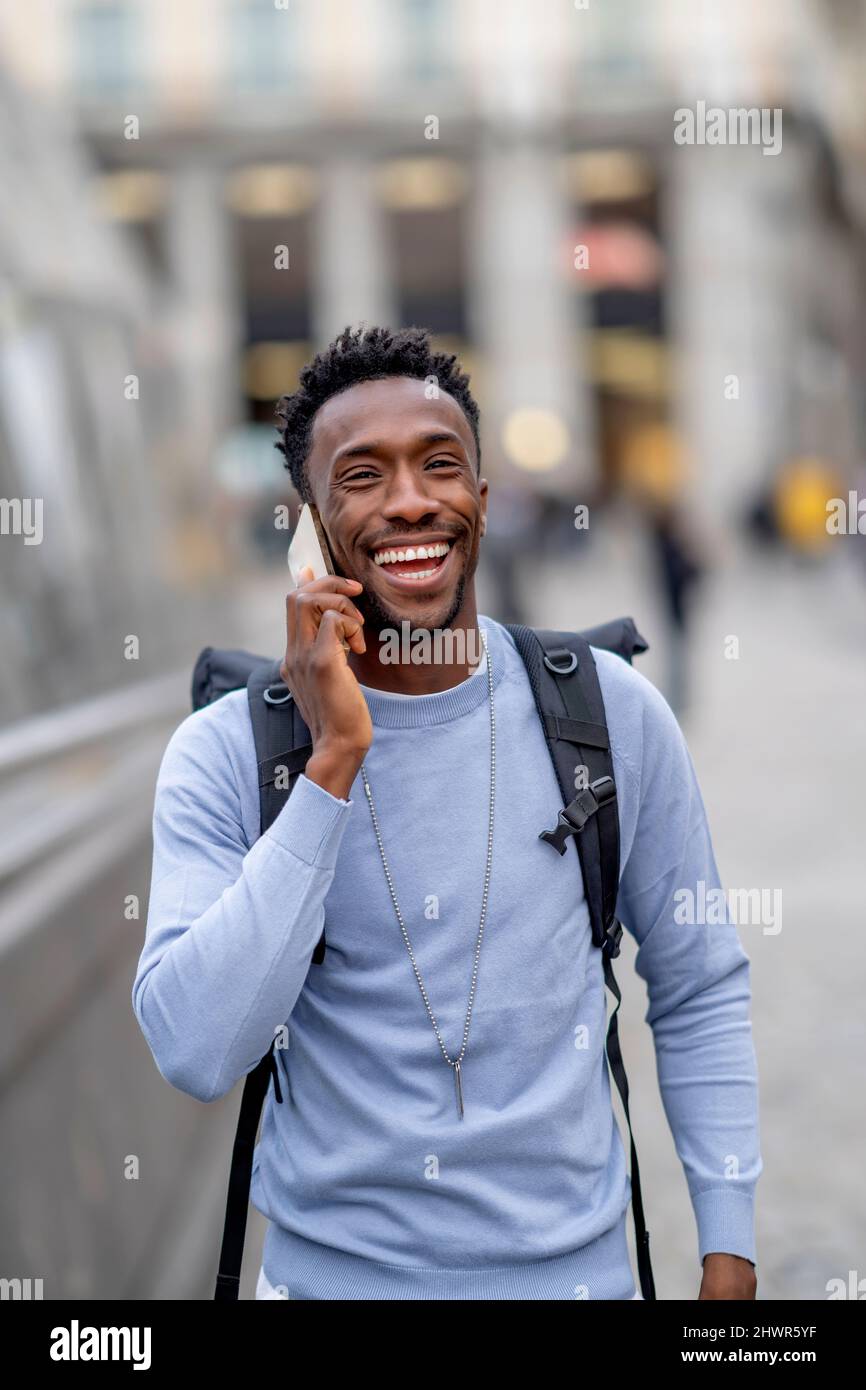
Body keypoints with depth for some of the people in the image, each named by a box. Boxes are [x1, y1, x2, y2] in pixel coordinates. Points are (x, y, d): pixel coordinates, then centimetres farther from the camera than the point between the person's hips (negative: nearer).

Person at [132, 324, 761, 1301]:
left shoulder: (614, 712, -6)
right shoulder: (222, 754, -11)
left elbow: (699, 999, 2)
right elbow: (195, 1057, -22)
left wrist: (729, 1256, -1)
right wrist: (333, 762, -24)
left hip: (575, 1262, 1)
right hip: (330, 1265, -1)